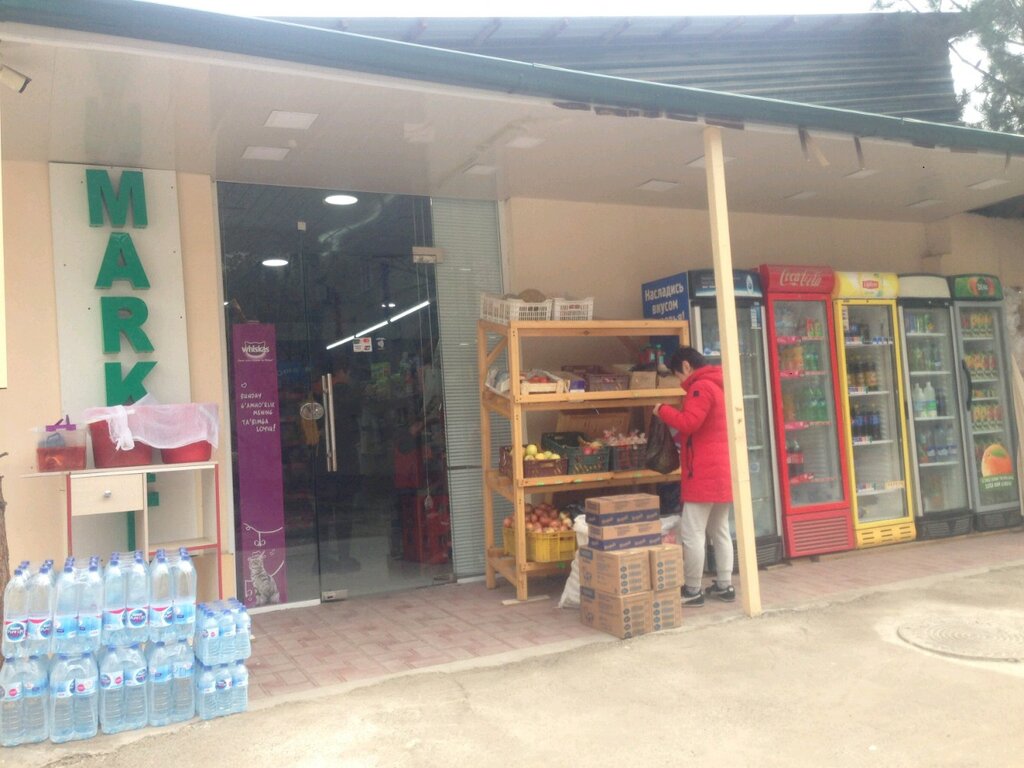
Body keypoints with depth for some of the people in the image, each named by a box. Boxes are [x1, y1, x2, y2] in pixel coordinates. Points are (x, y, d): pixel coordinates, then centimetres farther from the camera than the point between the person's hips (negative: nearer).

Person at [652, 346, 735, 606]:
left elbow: (689, 422, -23)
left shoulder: (701, 387, -13)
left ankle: (692, 590, 0)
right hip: (722, 471, 10)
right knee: (720, 530, 14)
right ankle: (724, 585, 19)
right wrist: (679, 437, 15)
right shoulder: (718, 385, 18)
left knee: (691, 533, -4)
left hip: (703, 473, -10)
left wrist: (662, 410, -8)